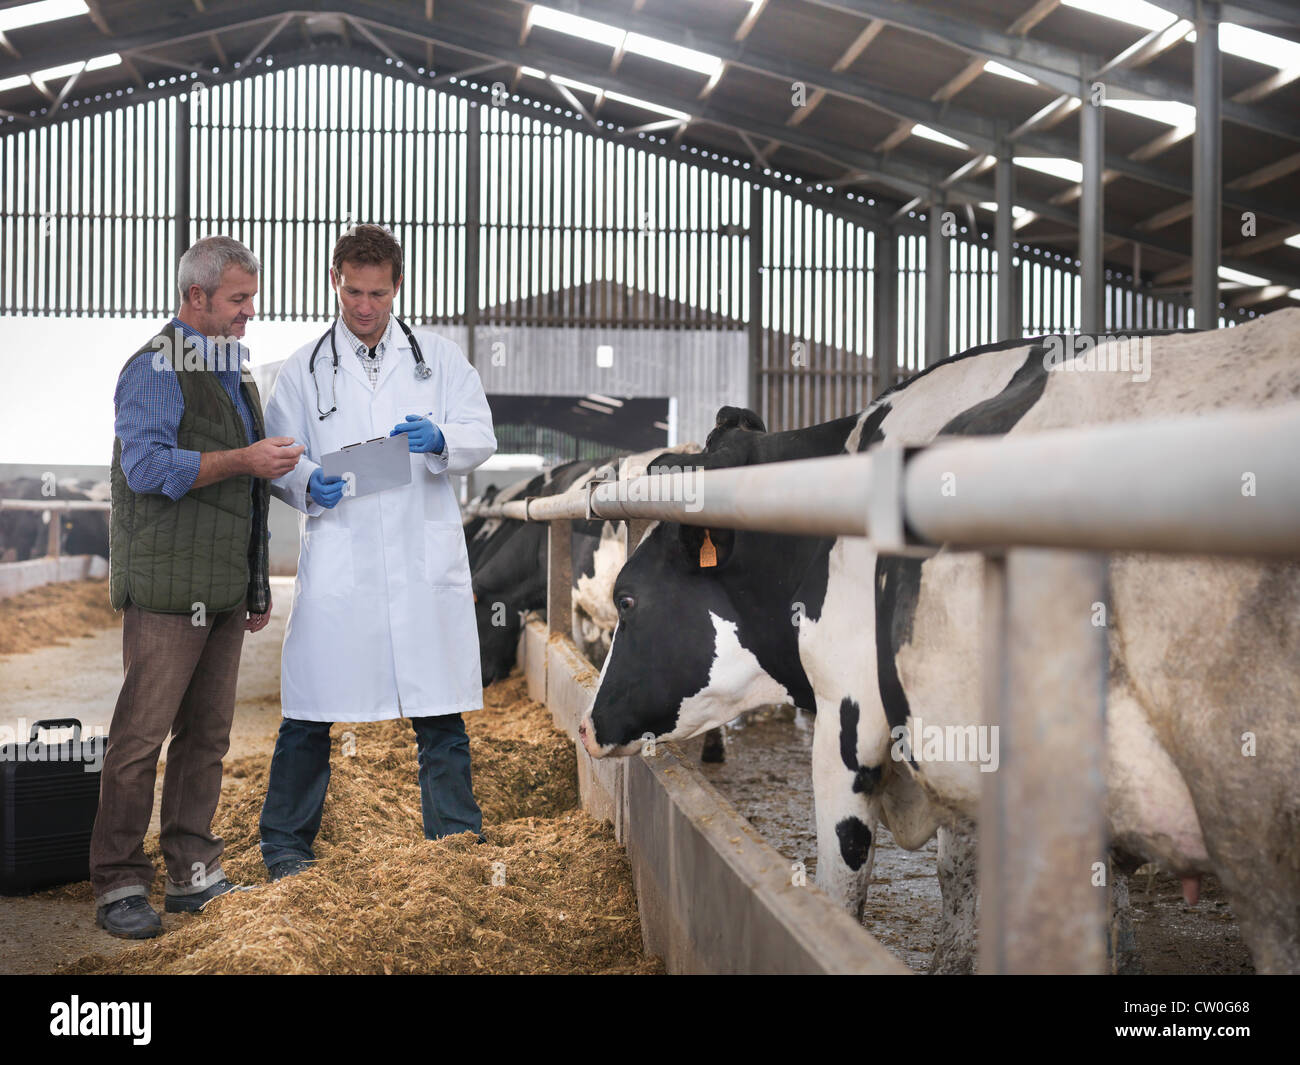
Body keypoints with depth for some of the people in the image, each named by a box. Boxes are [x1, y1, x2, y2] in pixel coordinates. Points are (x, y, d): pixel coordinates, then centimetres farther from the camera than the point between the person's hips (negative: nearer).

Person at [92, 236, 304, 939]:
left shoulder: (233, 374, 21)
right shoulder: (155, 371, -6)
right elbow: (148, 464, -20)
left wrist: (256, 586, 22)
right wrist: (243, 460, -20)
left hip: (223, 590, 8)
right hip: (167, 588, -8)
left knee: (207, 735, 10)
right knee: (142, 733, -5)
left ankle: (192, 874, 17)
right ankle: (118, 884, 3)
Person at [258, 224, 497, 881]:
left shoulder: (439, 358, 12)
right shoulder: (302, 370, 10)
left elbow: (480, 437, 6)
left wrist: (437, 439, -16)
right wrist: (309, 485, -14)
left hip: (426, 562, 1)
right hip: (336, 567, 0)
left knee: (439, 712, 5)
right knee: (309, 714, 3)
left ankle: (458, 843, 18)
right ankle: (285, 845, 19)